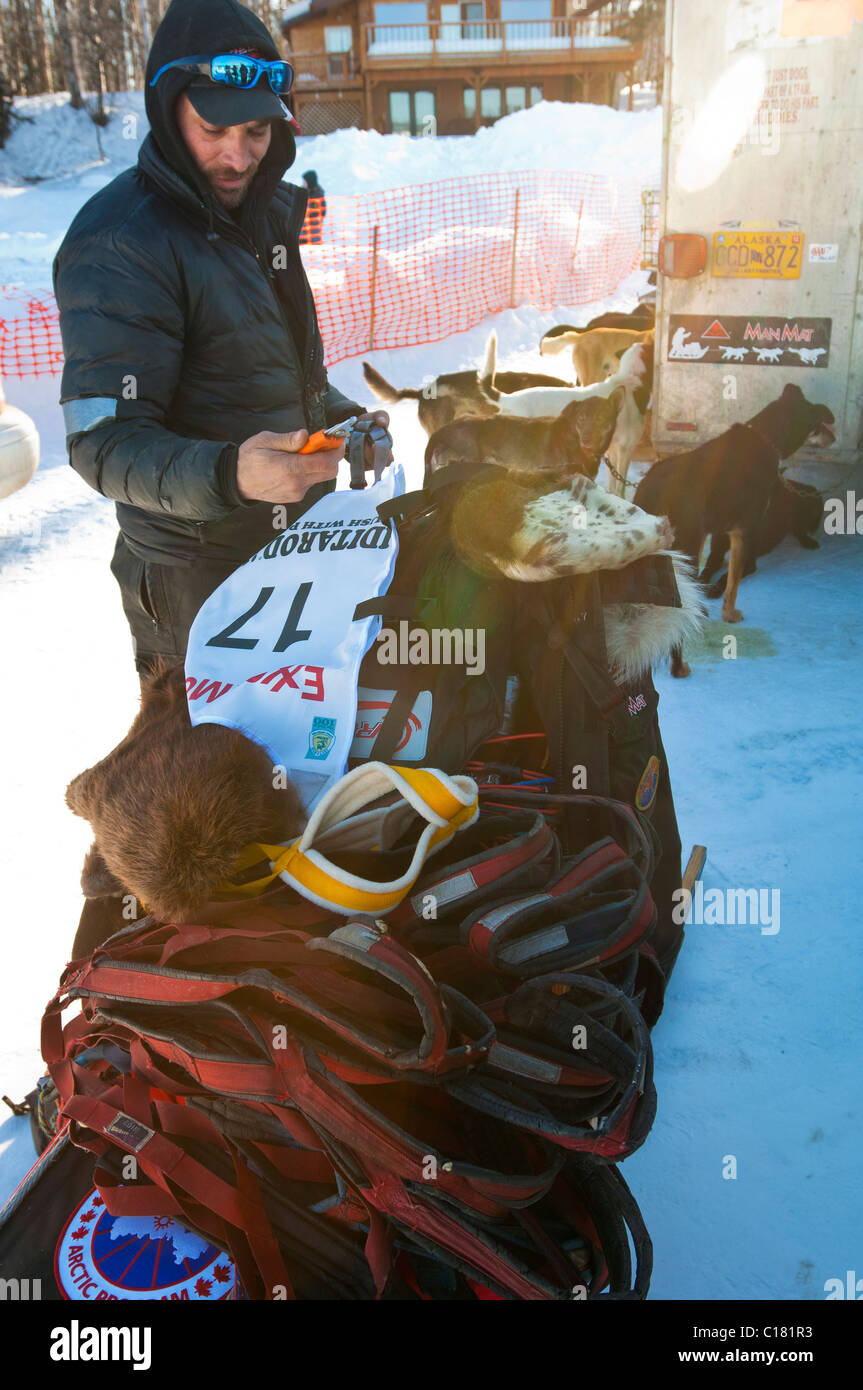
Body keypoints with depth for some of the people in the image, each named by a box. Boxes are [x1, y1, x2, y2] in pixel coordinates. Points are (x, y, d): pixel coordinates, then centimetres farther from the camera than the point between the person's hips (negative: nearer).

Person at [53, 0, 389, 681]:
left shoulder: (266, 210, 7)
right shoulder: (117, 246, -21)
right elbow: (104, 443, -26)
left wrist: (342, 417, 2)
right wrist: (228, 474, -42)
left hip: (296, 541, 8)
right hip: (198, 581, -8)